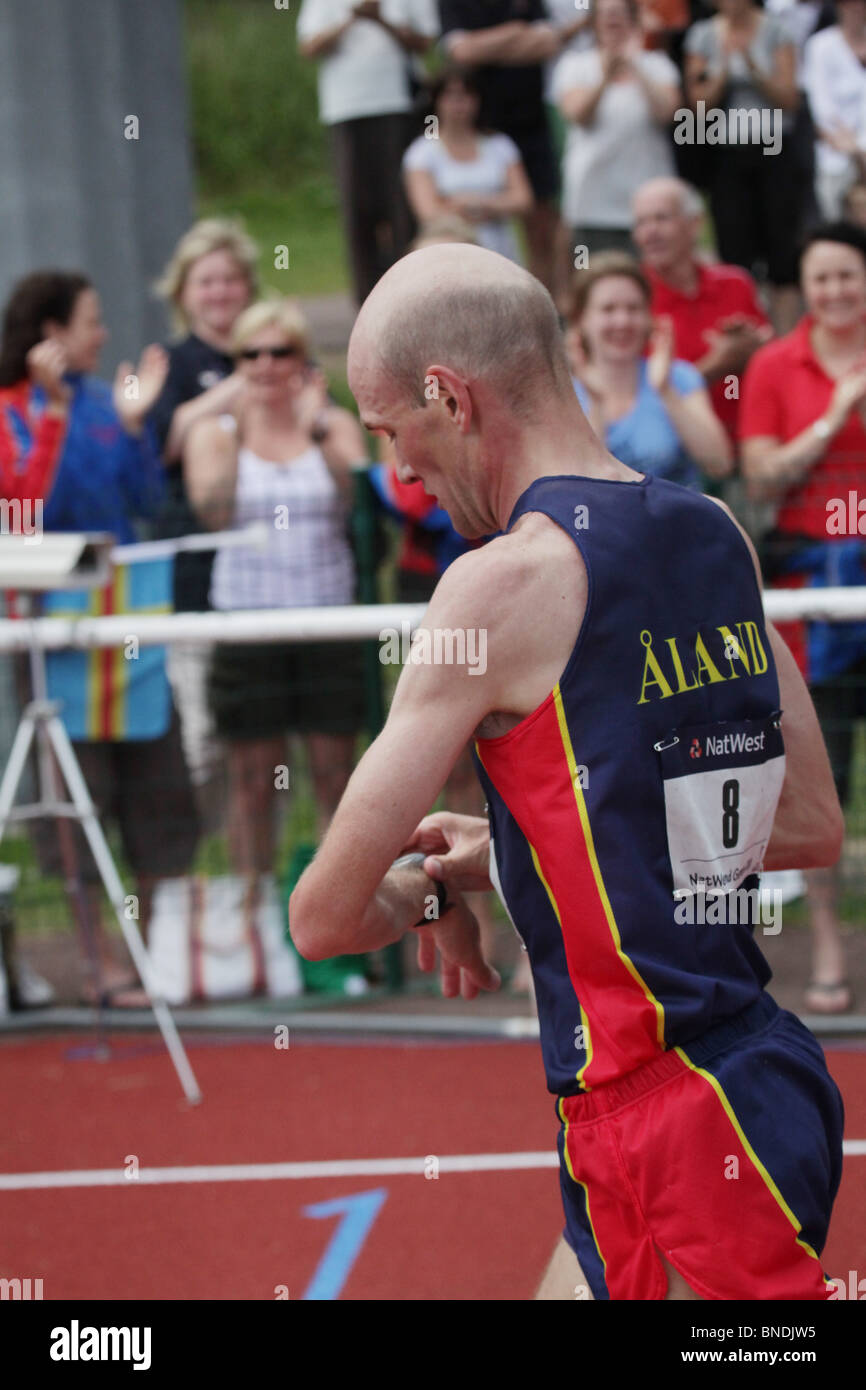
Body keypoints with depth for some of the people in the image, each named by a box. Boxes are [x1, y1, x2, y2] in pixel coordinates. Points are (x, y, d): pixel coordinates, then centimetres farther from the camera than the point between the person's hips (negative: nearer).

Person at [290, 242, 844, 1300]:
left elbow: (326, 918, -10)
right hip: (766, 1076, 9)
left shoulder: (508, 581, -14)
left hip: (672, 1125, -9)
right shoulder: (716, 536, 9)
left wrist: (427, 894, 14)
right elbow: (812, 826, 20)